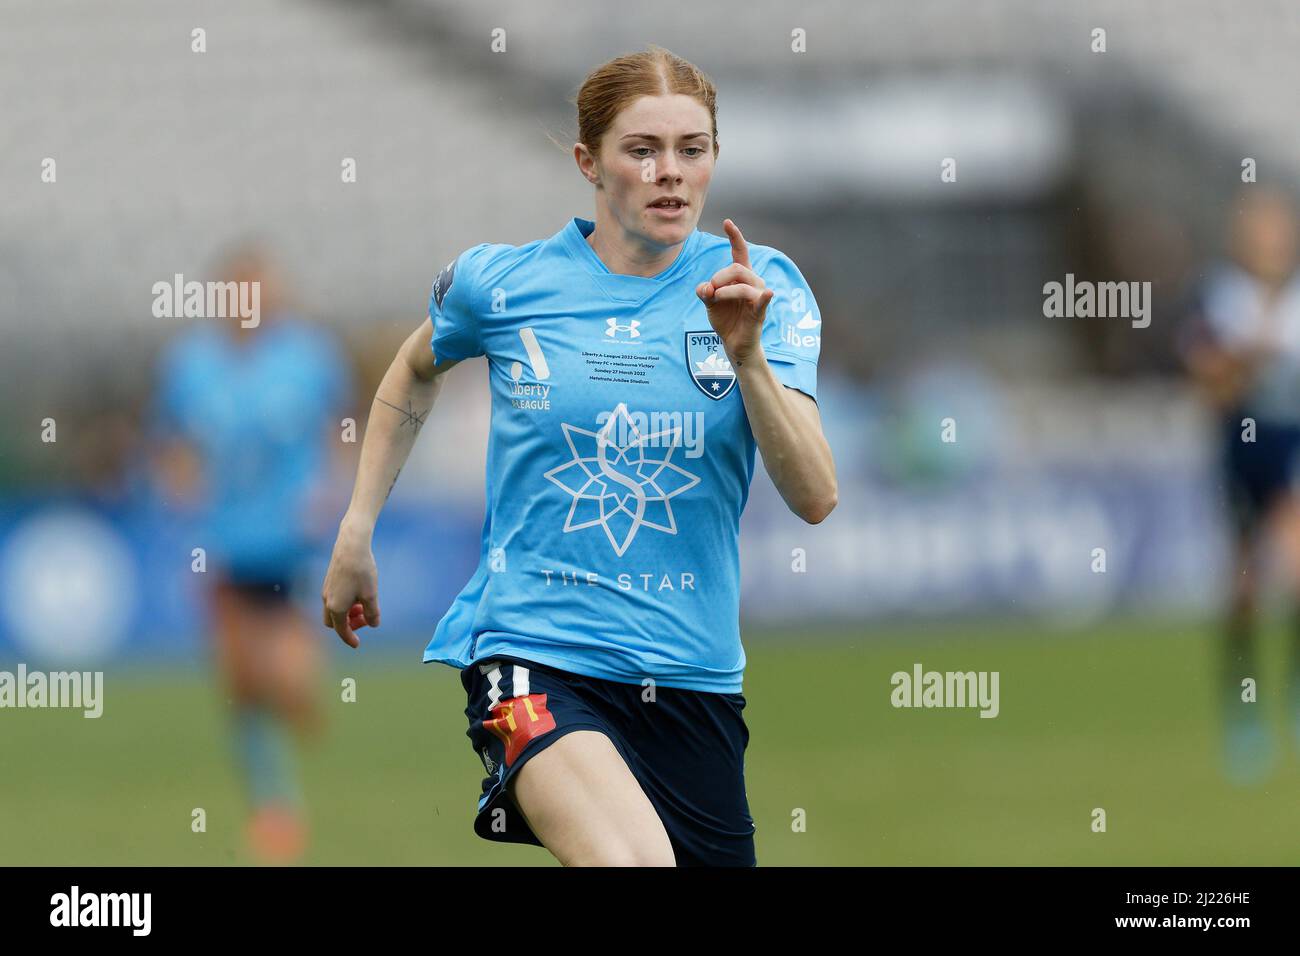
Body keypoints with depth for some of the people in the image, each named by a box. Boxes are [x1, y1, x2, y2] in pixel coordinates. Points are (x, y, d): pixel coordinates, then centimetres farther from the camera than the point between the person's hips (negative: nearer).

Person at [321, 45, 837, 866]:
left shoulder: (761, 289, 0)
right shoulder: (499, 284, -1)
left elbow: (815, 498, -10)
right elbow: (418, 370, 23)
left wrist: (747, 357, -23)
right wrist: (357, 534, 20)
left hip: (691, 673, 4)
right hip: (534, 654, -4)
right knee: (631, 863, -31)